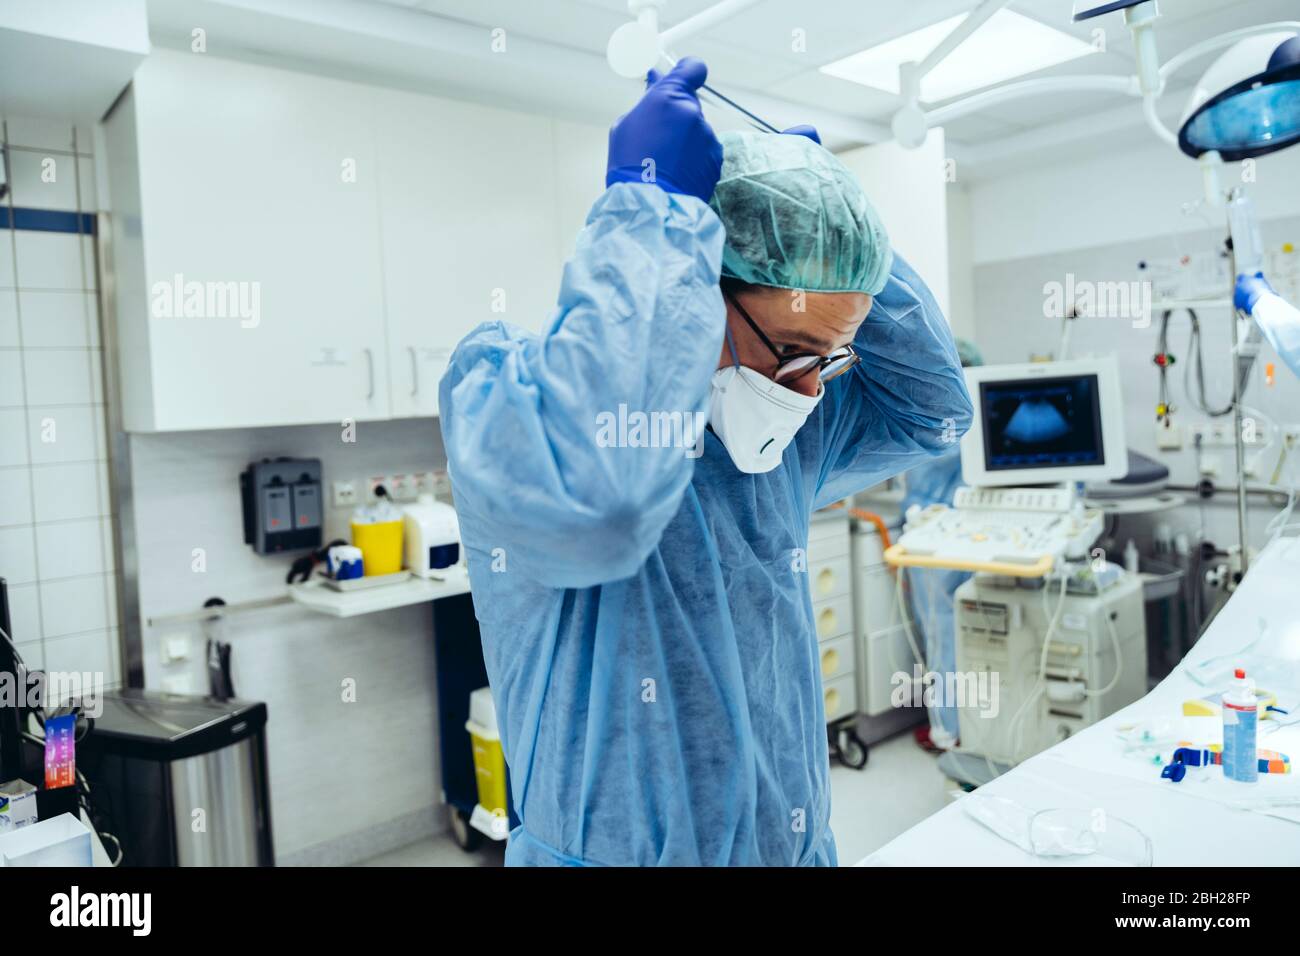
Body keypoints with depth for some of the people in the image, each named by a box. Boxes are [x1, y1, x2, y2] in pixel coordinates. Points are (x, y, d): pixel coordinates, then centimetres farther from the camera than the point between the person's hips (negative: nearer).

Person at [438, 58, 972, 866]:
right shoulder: (503, 384, -21)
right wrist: (653, 204, -30)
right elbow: (595, 496, -42)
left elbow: (929, 409, 7)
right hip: (622, 847, -6)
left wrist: (823, 195, -3)